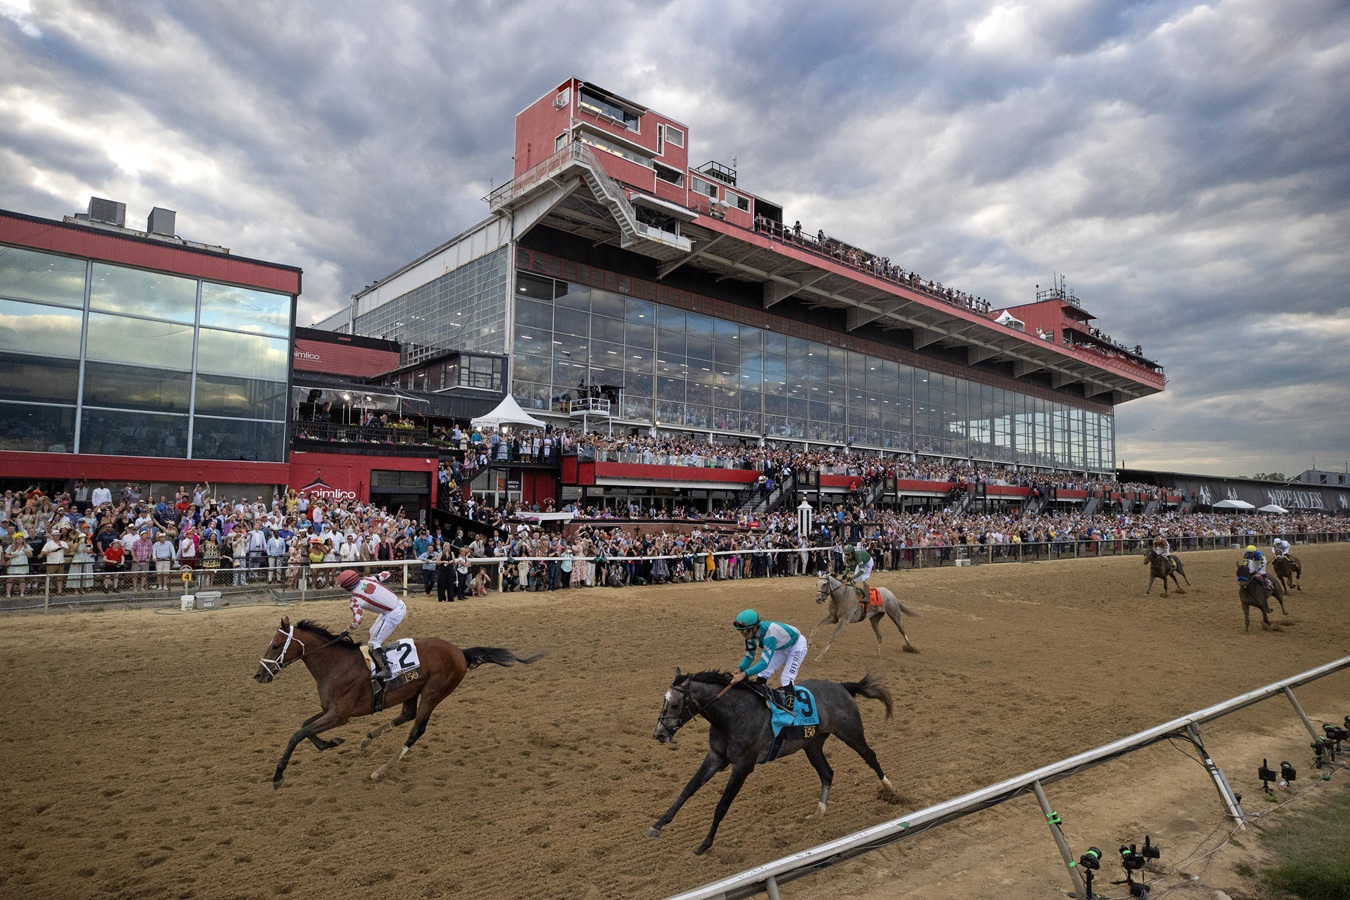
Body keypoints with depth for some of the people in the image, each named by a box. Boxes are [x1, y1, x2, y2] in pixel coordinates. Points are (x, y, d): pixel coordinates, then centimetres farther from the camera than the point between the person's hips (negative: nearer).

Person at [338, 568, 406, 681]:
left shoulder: (356, 599, -16)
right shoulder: (367, 580, 1)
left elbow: (356, 623, -21)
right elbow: (386, 574, 14)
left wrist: (348, 630, -2)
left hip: (393, 614, -9)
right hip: (401, 605, 9)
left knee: (374, 641, -3)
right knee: (374, 631, 24)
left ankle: (385, 669, -14)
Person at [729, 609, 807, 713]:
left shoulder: (768, 635, -42)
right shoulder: (751, 634, -19)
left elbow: (764, 663, -46)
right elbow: (749, 656, -10)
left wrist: (744, 674, -53)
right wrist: (740, 669, -29)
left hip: (797, 645, -7)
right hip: (781, 646, 8)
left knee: (786, 679, -19)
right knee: (763, 674, 0)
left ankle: (789, 711, -11)